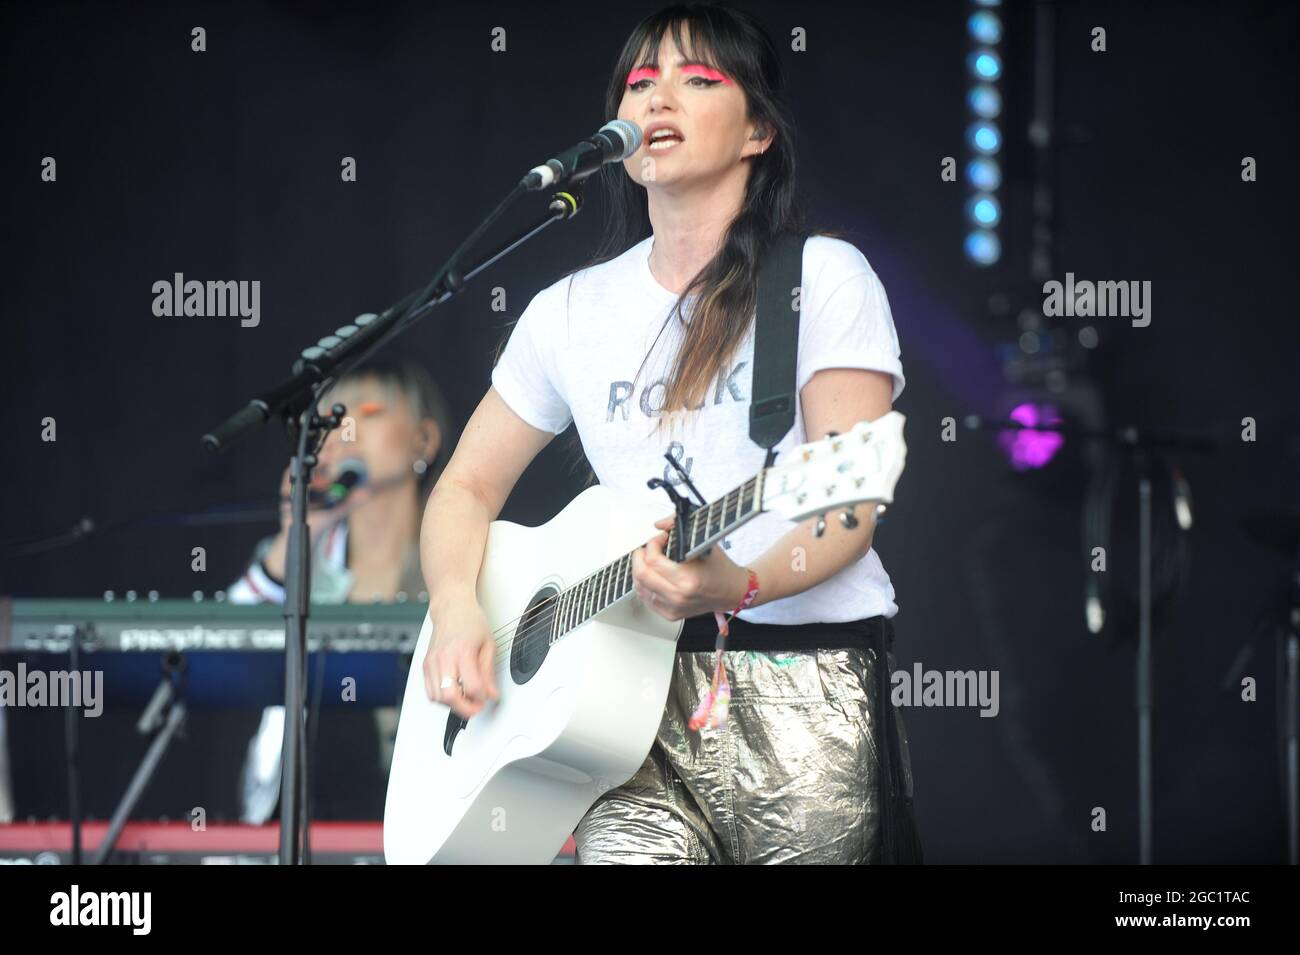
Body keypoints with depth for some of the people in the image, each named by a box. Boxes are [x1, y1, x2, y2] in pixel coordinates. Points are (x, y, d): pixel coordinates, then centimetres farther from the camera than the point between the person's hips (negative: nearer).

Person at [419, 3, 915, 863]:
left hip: (801, 688, -2)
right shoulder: (573, 310, 15)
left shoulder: (824, 277, 1)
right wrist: (457, 614, 1)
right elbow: (469, 488, 21)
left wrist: (739, 586, -27)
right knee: (625, 848, -21)